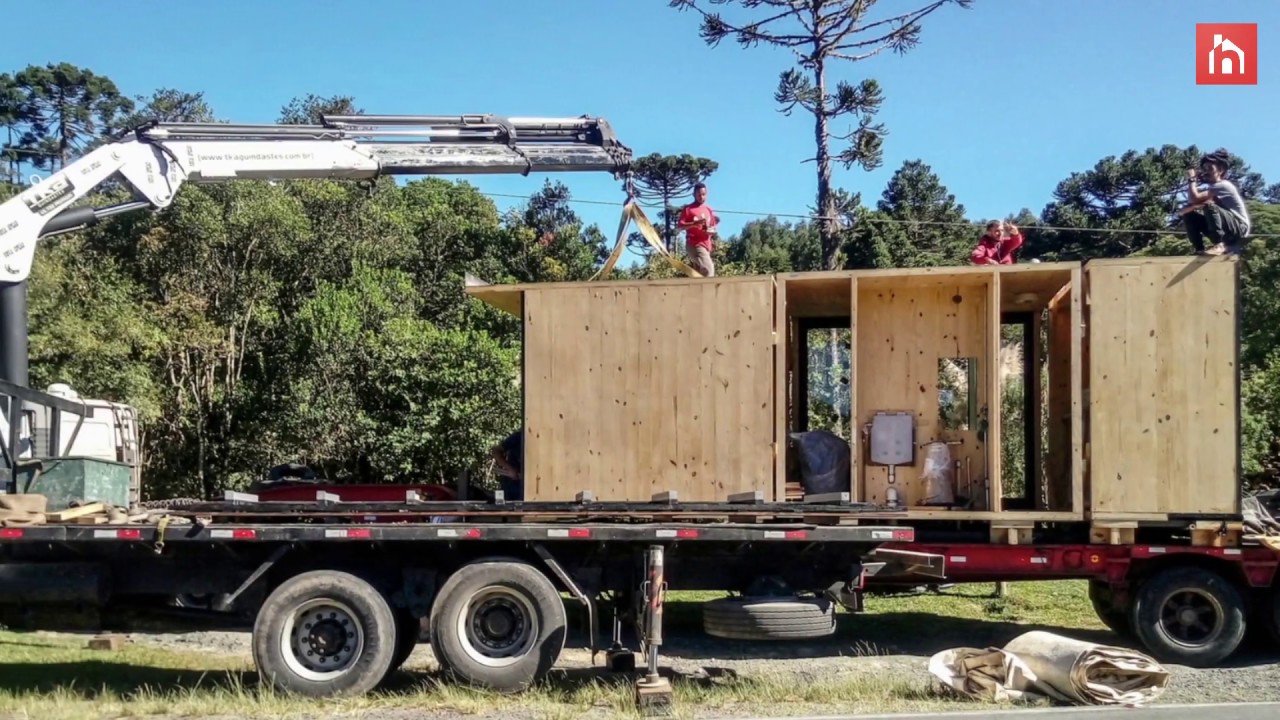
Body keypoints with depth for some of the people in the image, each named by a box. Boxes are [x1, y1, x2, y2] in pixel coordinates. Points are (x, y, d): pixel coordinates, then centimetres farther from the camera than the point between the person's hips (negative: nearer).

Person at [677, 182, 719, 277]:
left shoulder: (709, 210, 16)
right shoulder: (688, 209, -2)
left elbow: (713, 226, 26)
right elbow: (679, 226, -9)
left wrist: (712, 230, 2)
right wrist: (695, 223, -21)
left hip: (706, 245, 6)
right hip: (694, 245, -6)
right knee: (708, 269, -21)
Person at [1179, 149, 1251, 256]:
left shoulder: (1223, 185, -13)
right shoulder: (1212, 188, 14)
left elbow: (1195, 198, -27)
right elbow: (1182, 211, 4)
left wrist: (1191, 179, -12)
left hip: (1239, 228, -9)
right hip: (1226, 230, 9)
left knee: (1209, 206, -30)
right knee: (1189, 216, 4)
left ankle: (1220, 245, -32)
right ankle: (1199, 250, -3)